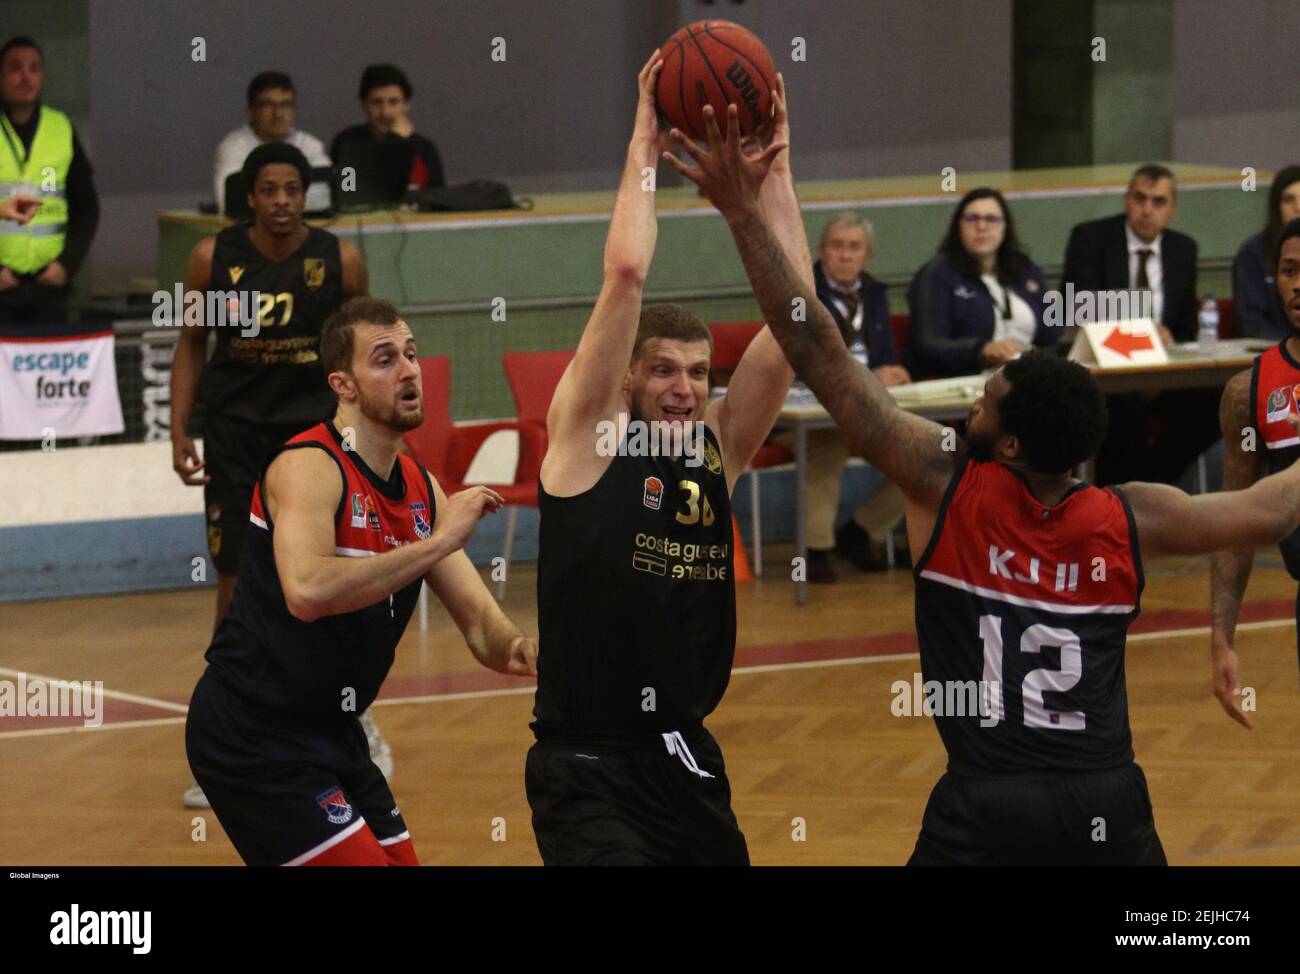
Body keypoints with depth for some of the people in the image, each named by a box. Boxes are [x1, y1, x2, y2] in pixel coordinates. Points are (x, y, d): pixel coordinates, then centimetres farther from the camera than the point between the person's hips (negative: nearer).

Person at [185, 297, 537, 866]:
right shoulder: (309, 466, -18)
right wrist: (437, 542, -32)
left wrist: (513, 648, -17)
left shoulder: (421, 489, 7)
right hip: (256, 734, -9)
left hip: (330, 733, 9)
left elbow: (480, 623, 7)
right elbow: (307, 591, -37)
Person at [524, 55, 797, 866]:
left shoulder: (719, 449, 7)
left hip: (686, 759, 7)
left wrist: (774, 173, -3)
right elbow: (626, 273, -16)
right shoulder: (588, 438, -6)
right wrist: (644, 145, -9)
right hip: (587, 767, -7)